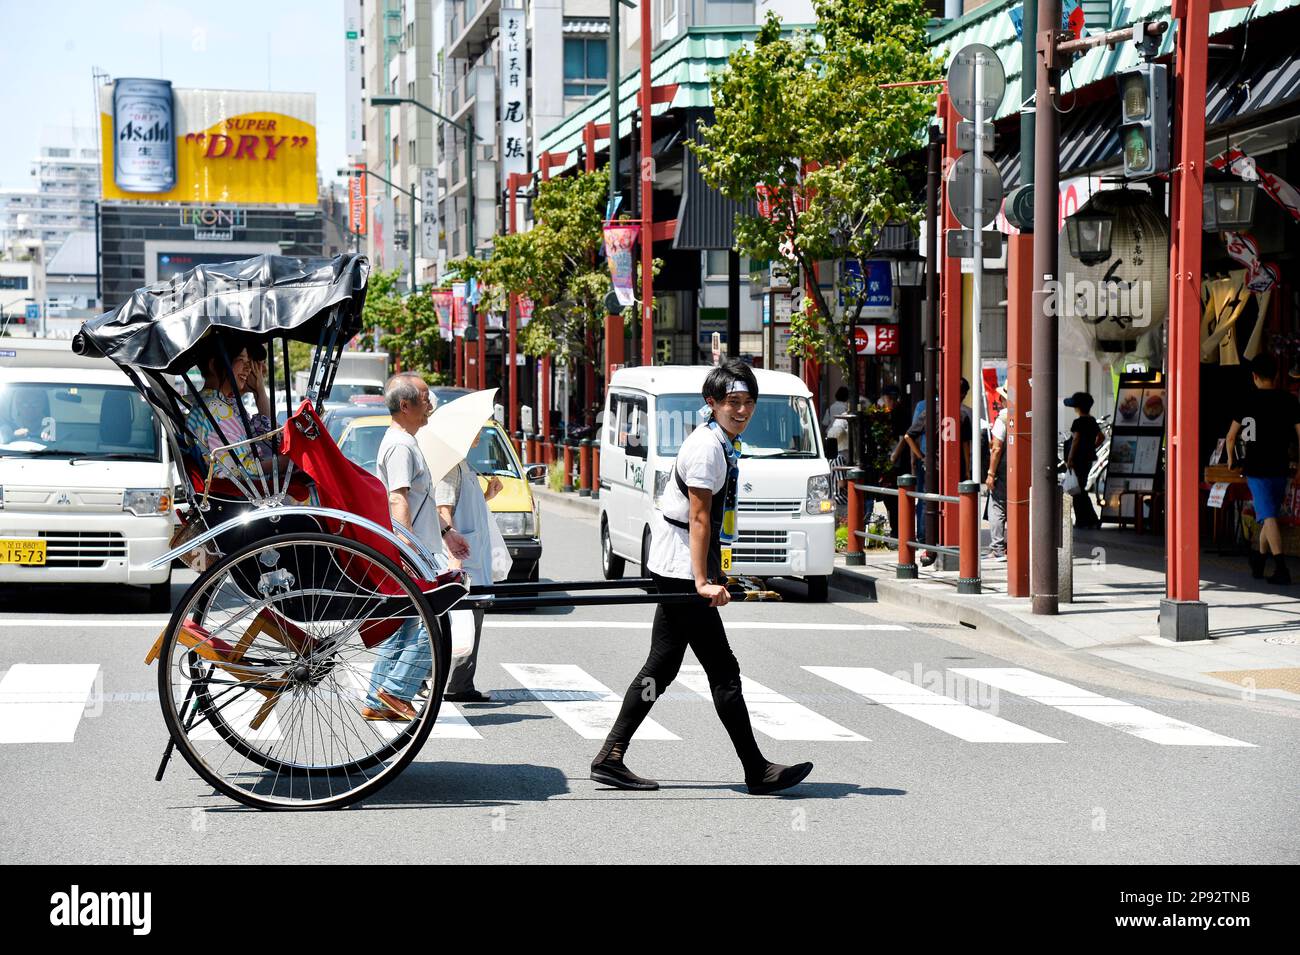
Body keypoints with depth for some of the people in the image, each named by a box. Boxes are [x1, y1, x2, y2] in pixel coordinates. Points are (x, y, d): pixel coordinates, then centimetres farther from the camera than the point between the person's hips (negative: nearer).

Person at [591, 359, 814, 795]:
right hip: (682, 569, -10)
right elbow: (698, 518, -20)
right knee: (723, 670, -6)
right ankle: (757, 771, -1)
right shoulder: (707, 447, -16)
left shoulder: (724, 444, 14)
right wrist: (703, 582, -24)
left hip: (675, 570, 10)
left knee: (662, 666, 11)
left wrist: (714, 572, 26)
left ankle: (610, 759, 12)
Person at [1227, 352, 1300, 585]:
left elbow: (1231, 436, 3)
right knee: (1269, 515, 18)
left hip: (1256, 468, -3)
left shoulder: (1247, 400, -4)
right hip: (1280, 469, 3)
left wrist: (1231, 459, 22)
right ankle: (1259, 563, 31)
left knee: (1268, 517, -8)